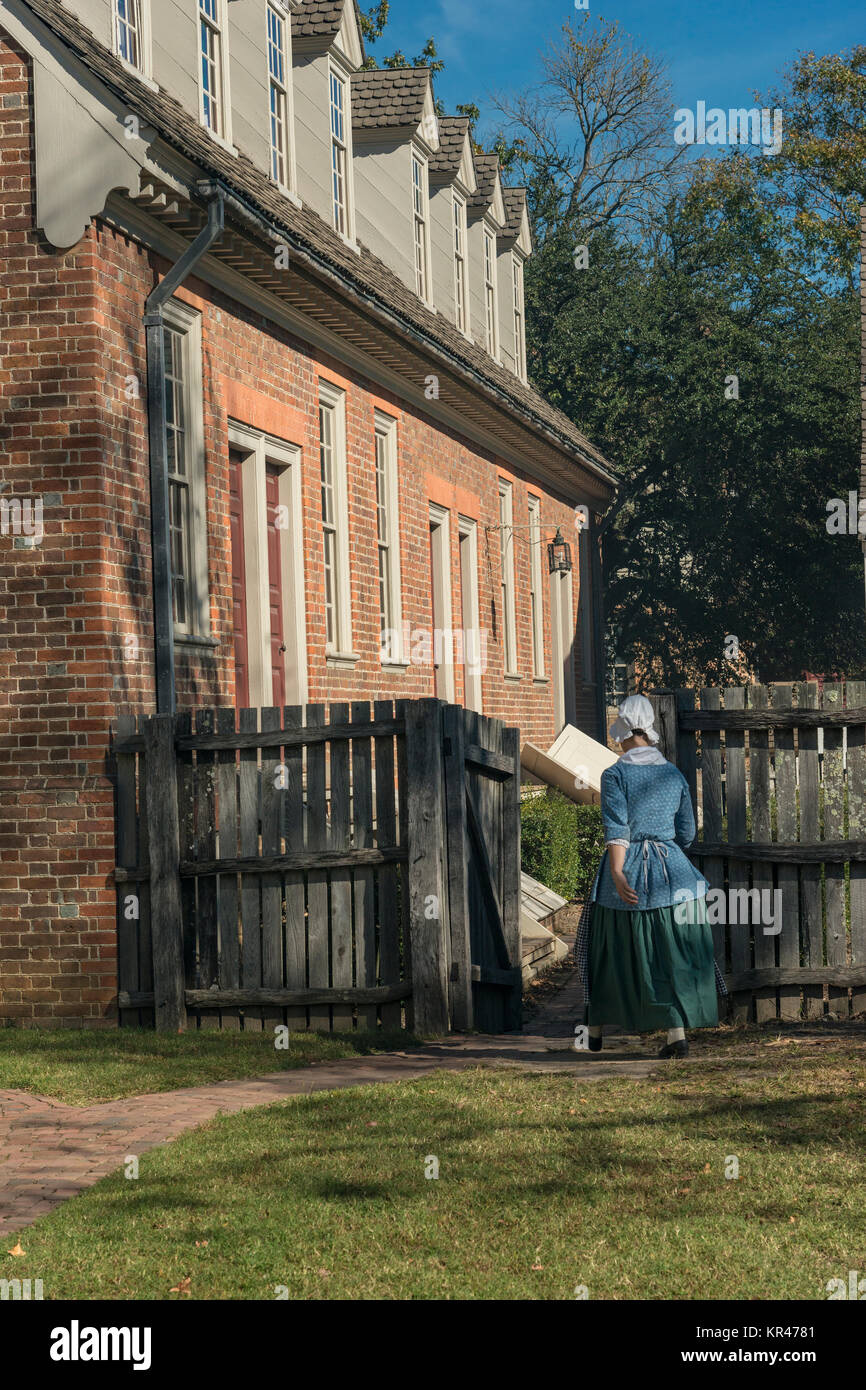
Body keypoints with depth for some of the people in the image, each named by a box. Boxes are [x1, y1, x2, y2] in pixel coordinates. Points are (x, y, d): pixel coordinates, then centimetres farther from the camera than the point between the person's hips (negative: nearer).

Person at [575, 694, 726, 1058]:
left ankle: (595, 1031, 24)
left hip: (626, 869, -2)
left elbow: (616, 830, -18)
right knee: (673, 953, 6)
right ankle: (678, 1032, -5)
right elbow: (686, 833, 9)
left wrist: (617, 875, -25)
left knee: (610, 951, 12)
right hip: (671, 872, 2)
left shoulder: (615, 775, -7)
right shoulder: (674, 775, 5)